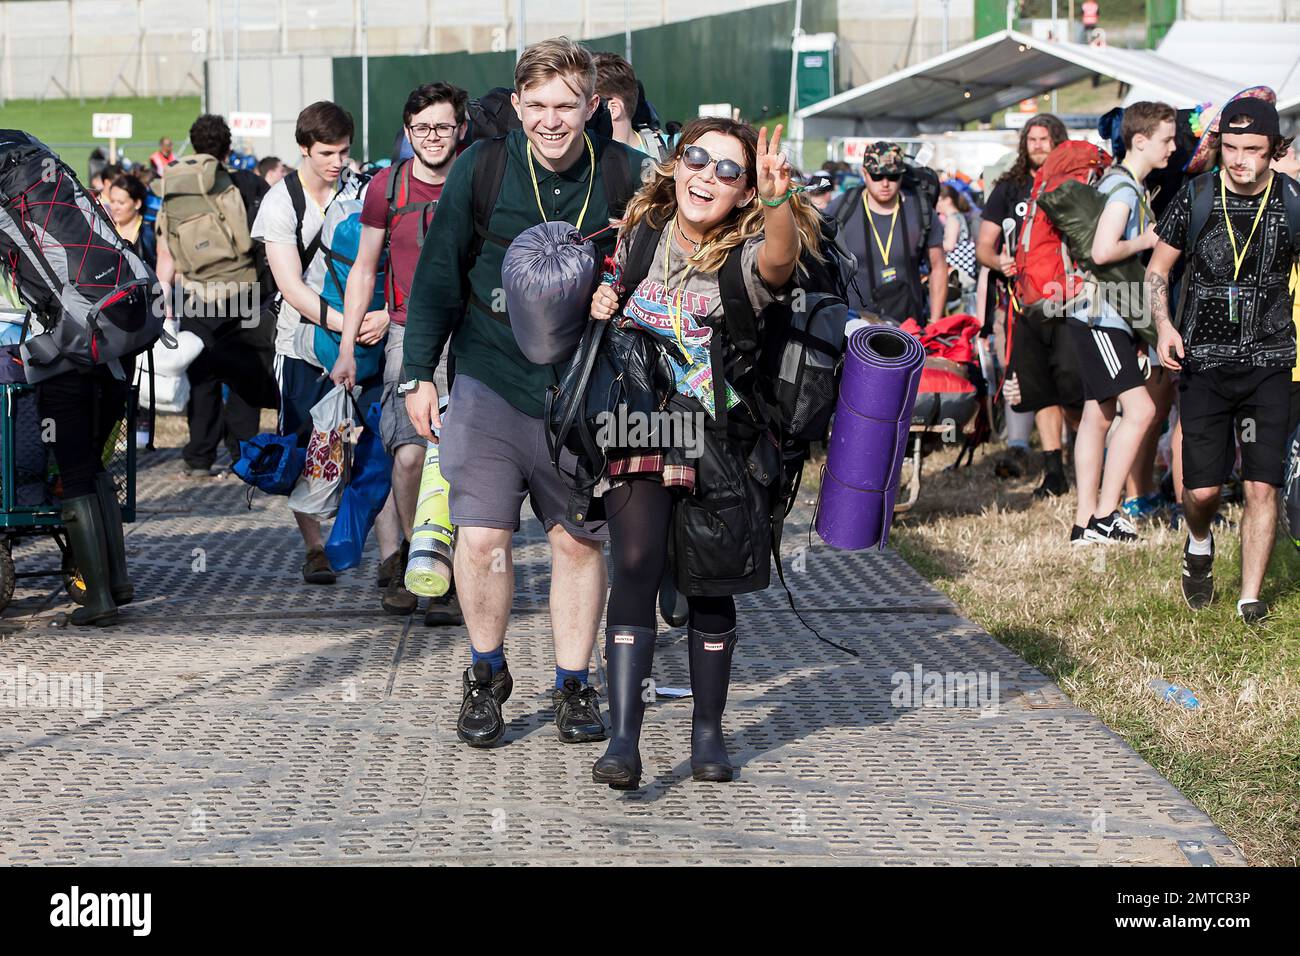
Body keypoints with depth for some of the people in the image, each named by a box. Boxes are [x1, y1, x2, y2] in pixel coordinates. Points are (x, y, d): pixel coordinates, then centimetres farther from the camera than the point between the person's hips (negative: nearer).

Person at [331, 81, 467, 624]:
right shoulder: (387, 188, 3)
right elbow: (364, 270, 11)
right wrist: (347, 346, 6)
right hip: (410, 335, 0)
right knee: (409, 453, -15)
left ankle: (450, 581, 3)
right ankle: (410, 555, 9)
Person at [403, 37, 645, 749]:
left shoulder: (624, 176, -5)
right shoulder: (481, 168, -5)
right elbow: (439, 273, 2)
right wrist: (419, 373, 1)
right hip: (490, 379, -1)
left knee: (578, 539, 7)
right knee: (482, 536, -5)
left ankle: (572, 684, 22)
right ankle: (486, 676, 16)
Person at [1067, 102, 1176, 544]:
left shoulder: (1134, 187, 17)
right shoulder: (1122, 186, -15)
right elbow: (1102, 250, -29)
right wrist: (1146, 241, -12)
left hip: (1114, 317, 10)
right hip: (1099, 315, -10)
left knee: (1098, 415, 9)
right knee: (1140, 408, -14)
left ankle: (1086, 521, 10)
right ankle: (1104, 515, -13)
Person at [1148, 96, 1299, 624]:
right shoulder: (1195, 197, -2)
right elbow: (1157, 269, 9)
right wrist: (1164, 326, -7)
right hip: (1203, 362, 0)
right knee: (1202, 489, -1)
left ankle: (1250, 600, 5)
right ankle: (1199, 543, 33)